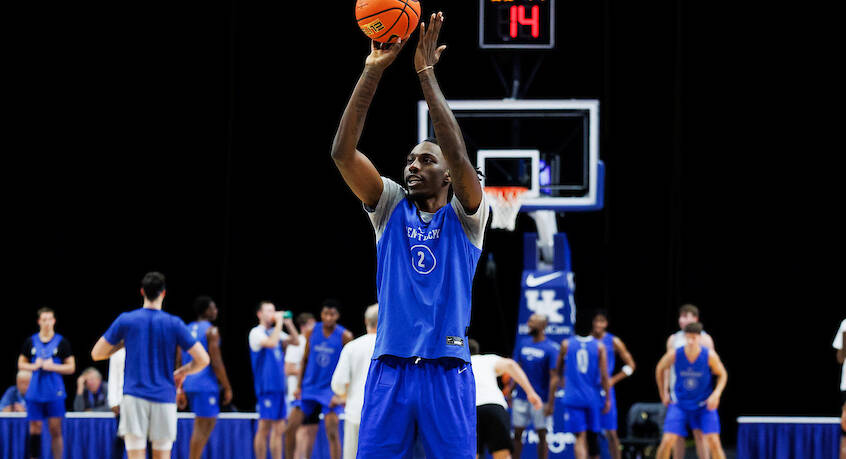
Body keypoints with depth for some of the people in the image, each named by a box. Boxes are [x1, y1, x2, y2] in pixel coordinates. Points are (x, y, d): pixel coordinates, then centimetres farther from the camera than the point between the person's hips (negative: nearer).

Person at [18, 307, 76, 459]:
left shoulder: (62, 342, 2)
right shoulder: (30, 341, 7)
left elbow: (71, 367, 3)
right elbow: (21, 364, 14)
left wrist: (53, 366, -12)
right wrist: (34, 366, -5)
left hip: (55, 394, -2)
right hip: (35, 393, 2)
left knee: (55, 429, -3)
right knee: (35, 429, 1)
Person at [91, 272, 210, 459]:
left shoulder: (125, 320, 0)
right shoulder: (174, 324, -1)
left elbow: (96, 354, 6)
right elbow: (202, 359, -3)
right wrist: (183, 372, 16)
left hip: (134, 397, 0)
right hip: (165, 398, 0)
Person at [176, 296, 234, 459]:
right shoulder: (211, 331, -9)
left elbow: (179, 362, 14)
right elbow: (216, 363, -14)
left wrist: (180, 390, 18)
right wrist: (227, 388, -9)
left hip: (189, 385, 8)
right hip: (206, 385, -8)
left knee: (206, 425, 19)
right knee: (203, 427, -5)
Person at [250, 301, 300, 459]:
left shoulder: (276, 332, 17)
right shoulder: (256, 332, -6)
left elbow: (295, 341, 15)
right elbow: (271, 343, -23)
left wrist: (288, 323, 4)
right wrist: (279, 323, -15)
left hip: (279, 387, 8)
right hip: (266, 386, -8)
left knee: (279, 428, 8)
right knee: (264, 428, -8)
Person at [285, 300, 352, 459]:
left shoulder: (344, 336, -7)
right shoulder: (312, 332, 4)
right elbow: (305, 359, 12)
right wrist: (298, 386, 6)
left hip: (331, 390, -4)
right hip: (309, 387, 4)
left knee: (332, 433, -11)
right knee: (290, 428, -1)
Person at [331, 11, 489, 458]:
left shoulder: (464, 215, 5)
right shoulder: (391, 208, 11)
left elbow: (458, 157, -15)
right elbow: (342, 152, -2)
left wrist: (426, 74, -16)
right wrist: (372, 72, -11)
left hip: (447, 369, -2)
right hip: (390, 367, 2)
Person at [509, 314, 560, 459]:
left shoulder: (551, 348, -8)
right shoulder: (522, 345, 8)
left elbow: (553, 378, -10)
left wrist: (550, 403, -14)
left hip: (540, 400, -5)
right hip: (521, 397, 5)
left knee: (541, 435, 3)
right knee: (517, 433, 5)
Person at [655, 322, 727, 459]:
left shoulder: (710, 356, -17)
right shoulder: (674, 354, -16)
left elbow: (722, 375, 1)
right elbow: (660, 369, 5)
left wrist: (716, 394, -16)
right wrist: (663, 395, 10)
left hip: (704, 405, 0)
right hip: (680, 404, 0)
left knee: (713, 441, -10)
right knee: (667, 441, -10)